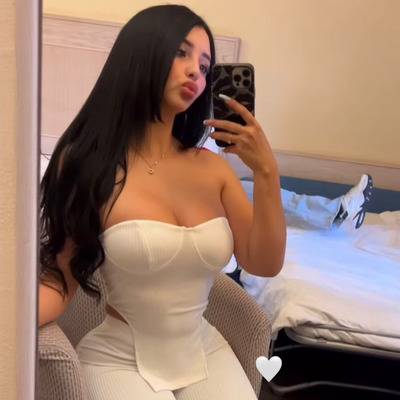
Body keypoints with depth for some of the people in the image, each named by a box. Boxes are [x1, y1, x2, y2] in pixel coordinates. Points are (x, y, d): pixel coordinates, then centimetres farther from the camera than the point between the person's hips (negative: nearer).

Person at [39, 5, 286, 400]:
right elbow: (58, 283, -11)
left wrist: (266, 172, -15)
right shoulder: (85, 163, -14)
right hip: (118, 362, -3)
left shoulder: (212, 167, -1)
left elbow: (265, 264, -3)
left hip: (205, 353, 4)